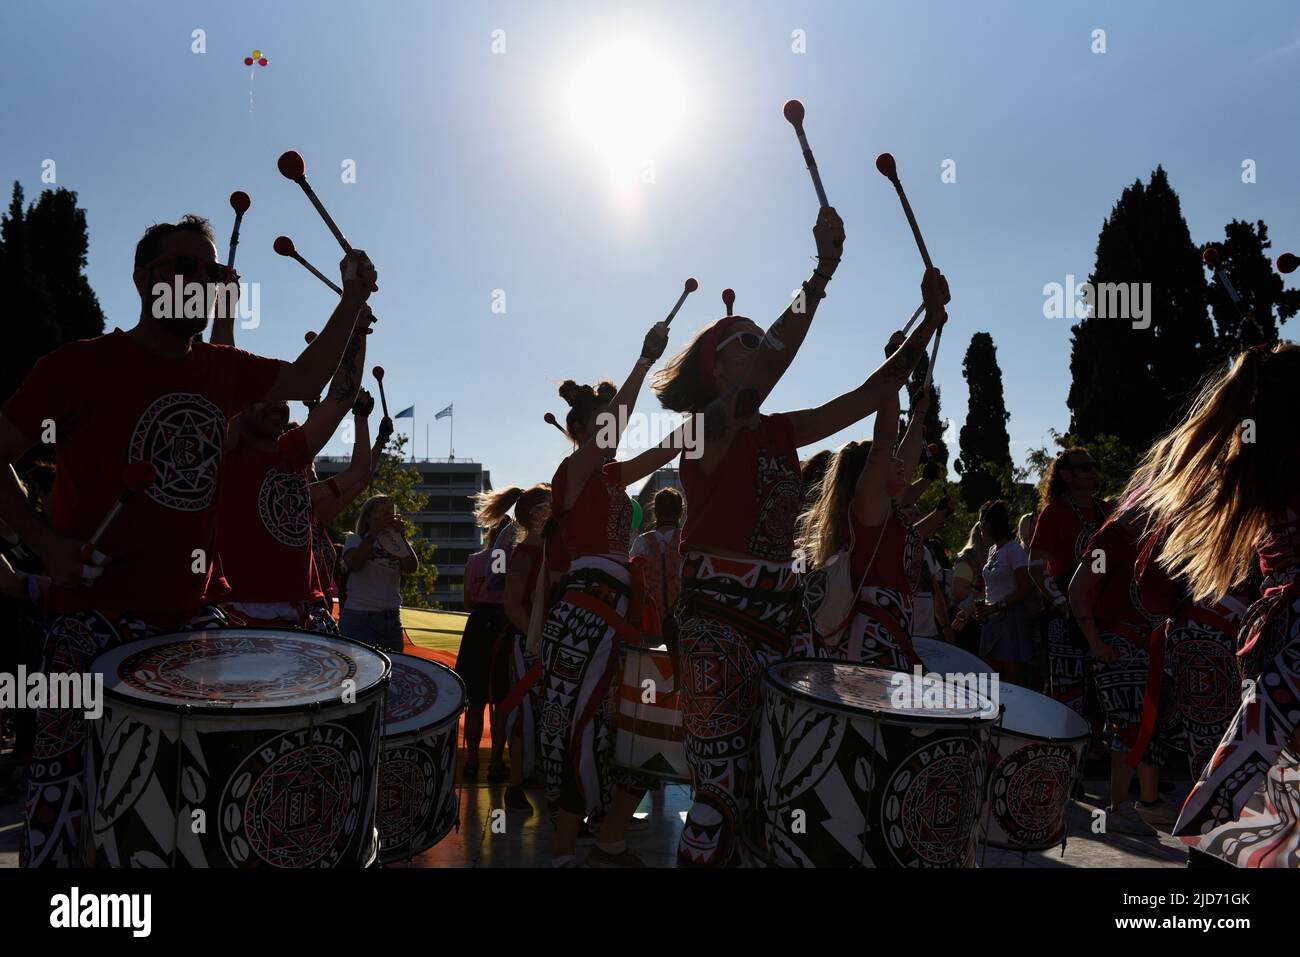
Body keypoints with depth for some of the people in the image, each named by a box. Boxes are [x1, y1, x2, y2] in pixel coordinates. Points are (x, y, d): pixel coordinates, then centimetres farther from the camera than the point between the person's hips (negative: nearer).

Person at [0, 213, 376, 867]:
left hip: (192, 614, 5)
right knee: (68, 782, 0)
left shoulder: (222, 370, 8)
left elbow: (306, 380, 15)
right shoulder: (82, 364, -6)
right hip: (95, 617, -5)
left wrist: (352, 299, 4)